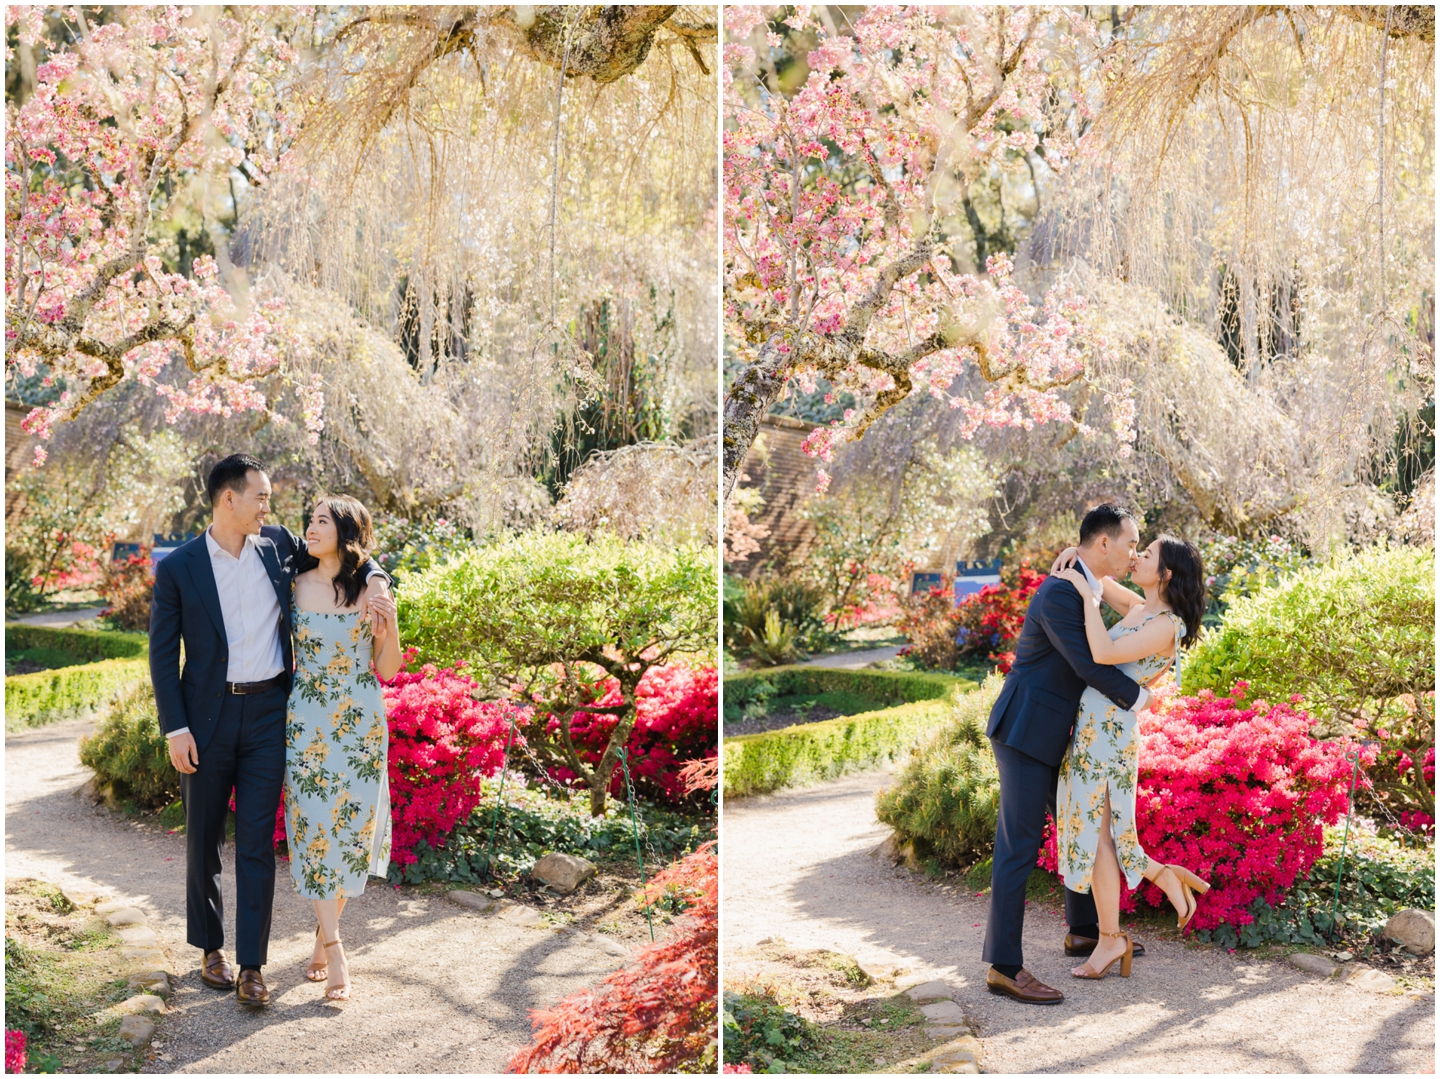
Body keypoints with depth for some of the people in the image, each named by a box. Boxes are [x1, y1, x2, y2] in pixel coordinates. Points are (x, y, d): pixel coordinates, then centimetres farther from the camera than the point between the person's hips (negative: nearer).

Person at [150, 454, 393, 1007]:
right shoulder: (177, 567, -4)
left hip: (268, 713, 1)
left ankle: (252, 964, 5)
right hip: (207, 715, -1)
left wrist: (375, 579, -3)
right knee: (204, 837, 11)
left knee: (257, 841, 1)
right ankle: (210, 948, 28)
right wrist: (175, 728, -9)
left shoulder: (278, 545, 4)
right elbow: (163, 653, -3)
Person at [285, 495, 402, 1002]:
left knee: (353, 824, 5)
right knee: (315, 824, -4)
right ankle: (334, 953, 0)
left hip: (362, 721, 0)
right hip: (307, 721, 0)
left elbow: (387, 670, 2)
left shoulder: (370, 591, -2)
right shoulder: (295, 586, 1)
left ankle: (325, 931, 25)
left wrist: (390, 631, -15)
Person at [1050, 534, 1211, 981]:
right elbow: (1100, 582, 27)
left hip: (1107, 730, -9)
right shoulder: (1138, 609, 11)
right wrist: (1077, 557, 5)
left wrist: (1086, 594, -20)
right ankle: (1163, 874, 24)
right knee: (1089, 827, 14)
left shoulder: (1166, 625, -14)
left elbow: (1104, 654, -27)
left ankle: (1110, 938, 12)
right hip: (1090, 726, 9)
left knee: (1094, 831, 0)